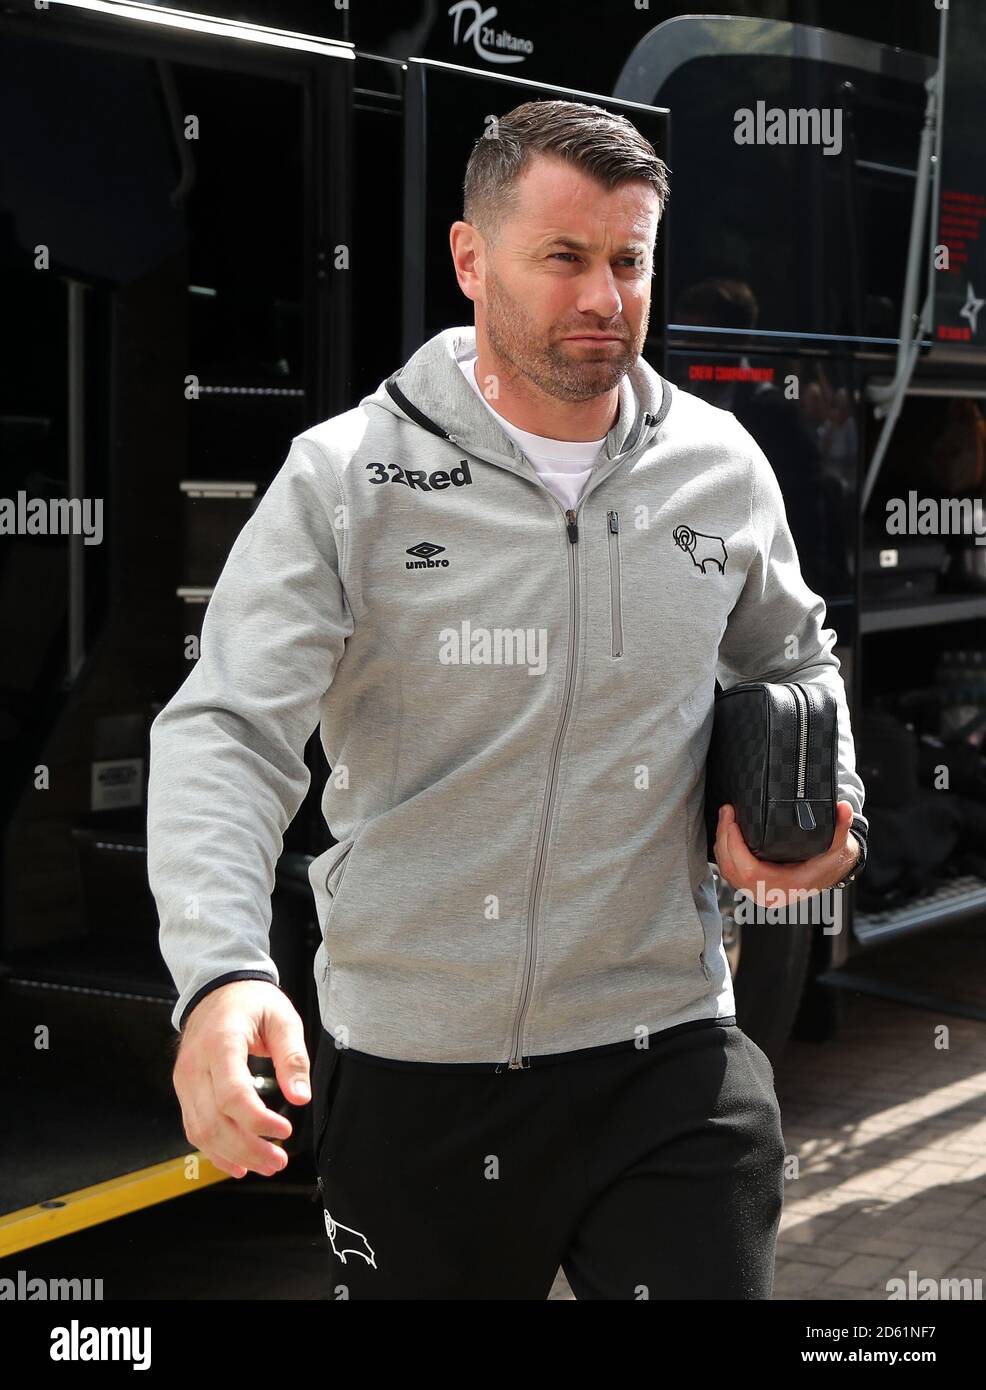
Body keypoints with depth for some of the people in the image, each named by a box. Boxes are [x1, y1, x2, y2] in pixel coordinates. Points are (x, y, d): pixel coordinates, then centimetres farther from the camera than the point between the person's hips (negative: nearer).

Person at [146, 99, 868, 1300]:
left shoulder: (721, 466, 4)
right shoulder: (345, 478, -7)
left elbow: (797, 661, 24)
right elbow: (225, 732, -14)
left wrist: (829, 800, 3)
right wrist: (219, 972, -31)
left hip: (667, 1058, 2)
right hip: (410, 1072, -1)